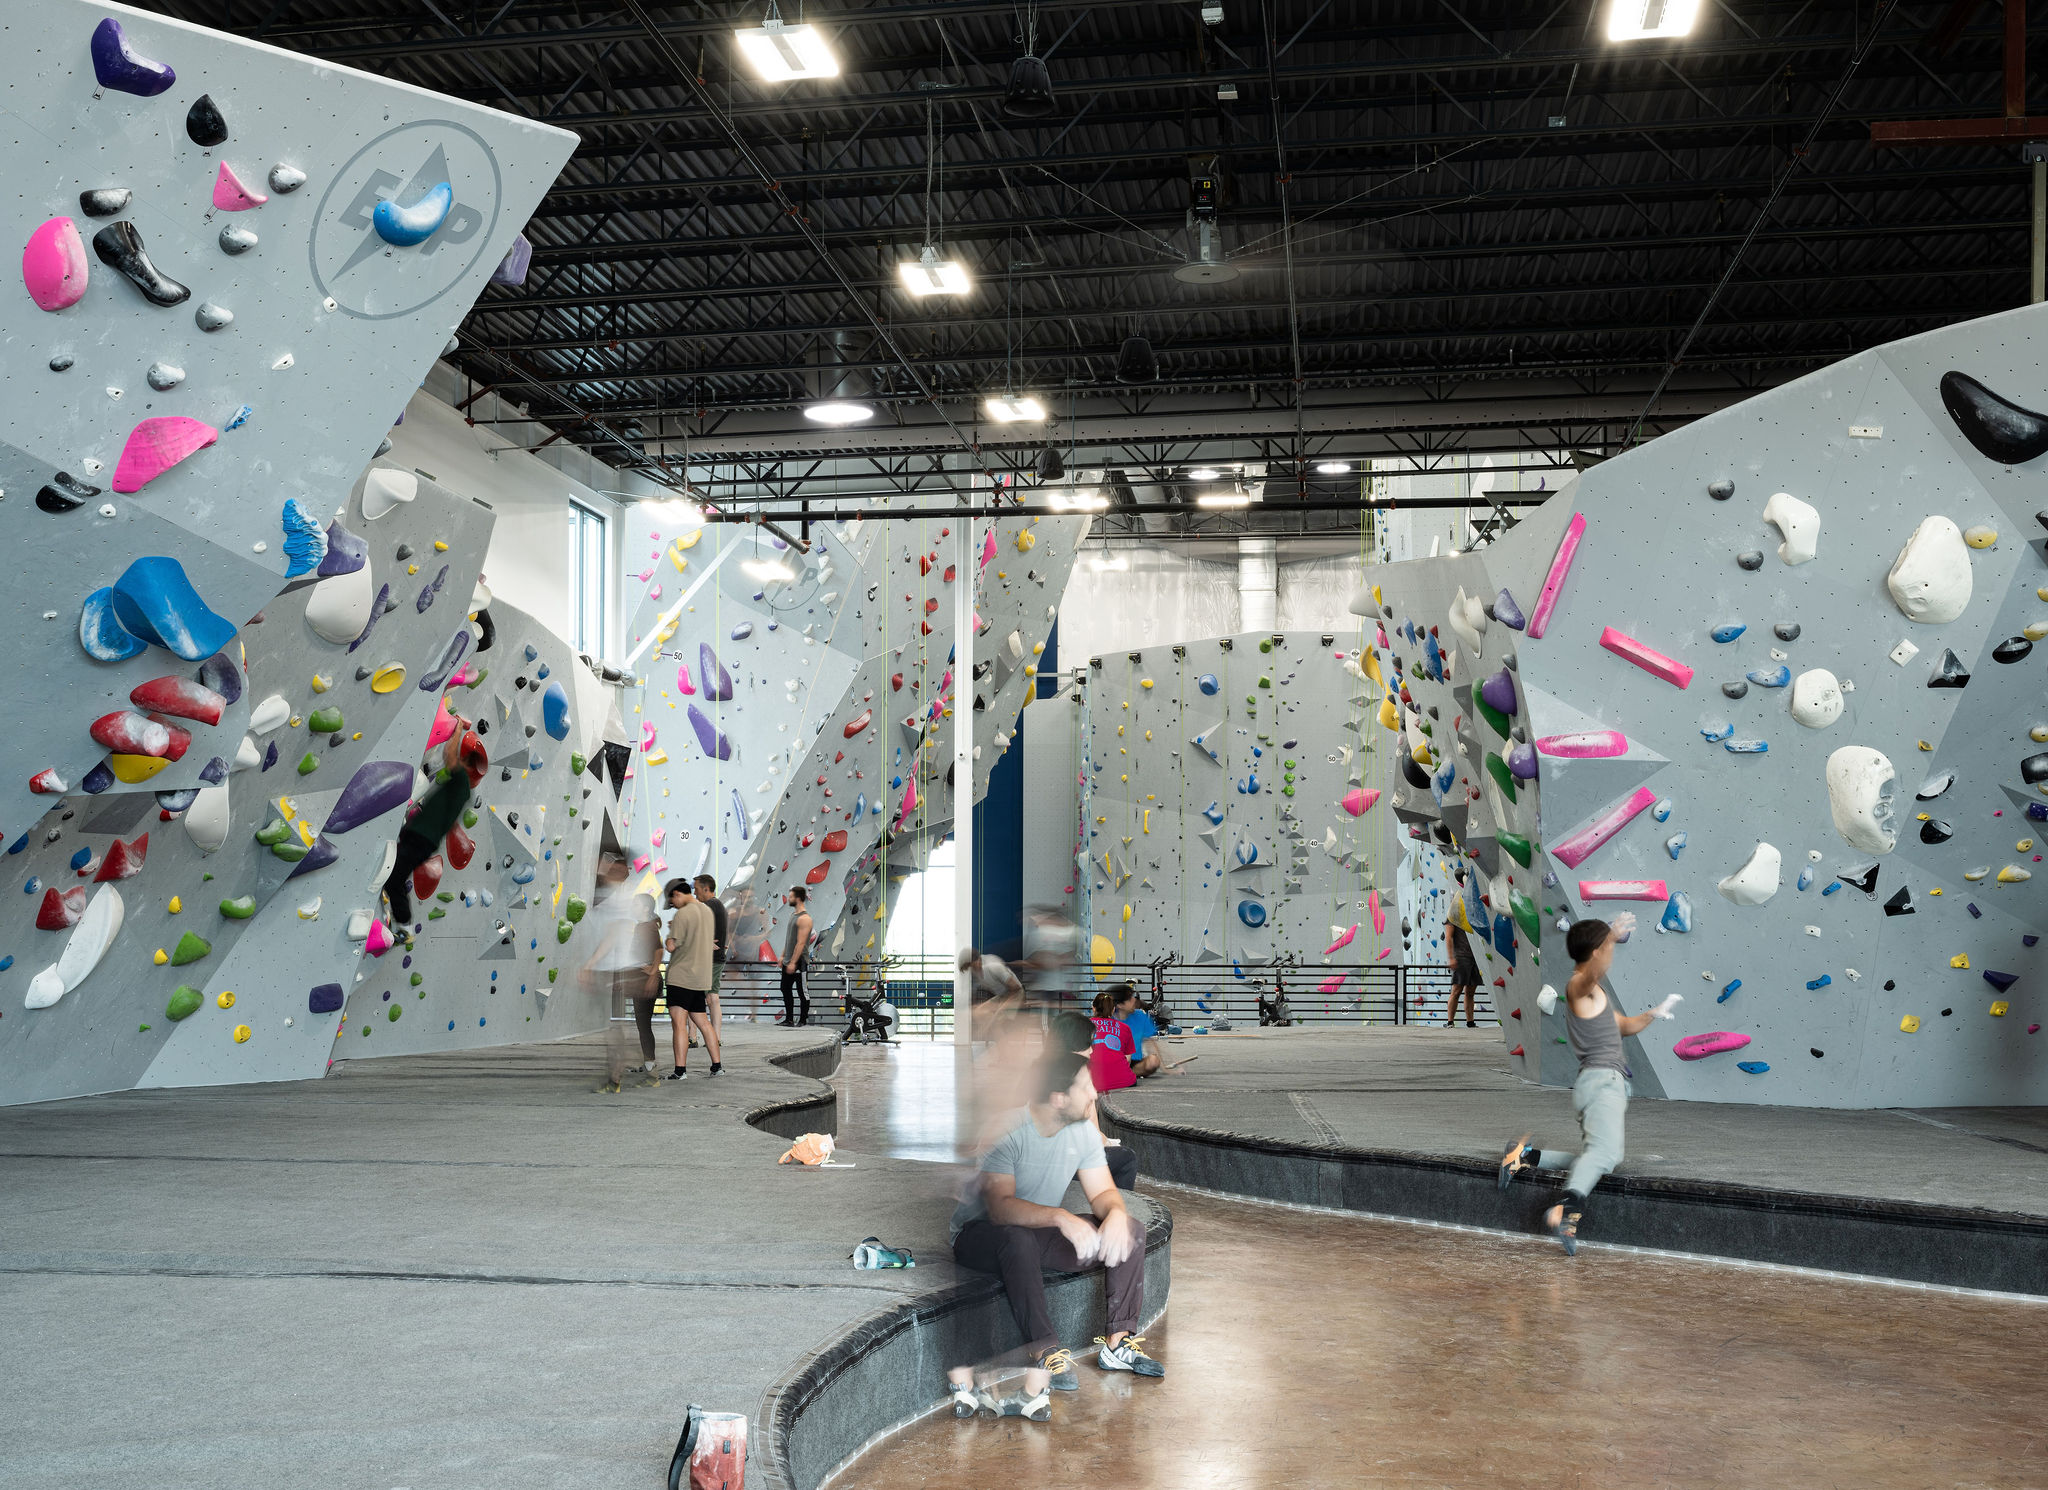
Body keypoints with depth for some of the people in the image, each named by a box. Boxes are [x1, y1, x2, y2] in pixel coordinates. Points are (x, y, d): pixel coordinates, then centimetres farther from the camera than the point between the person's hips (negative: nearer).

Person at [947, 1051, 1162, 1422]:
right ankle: (1046, 1358, -47)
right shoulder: (1005, 1131, -24)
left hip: (1042, 1233, 7)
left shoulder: (1082, 1131, -2)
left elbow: (1103, 1192, 0)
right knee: (1018, 1240, -42)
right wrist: (1060, 1217, -47)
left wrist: (1116, 1213, -25)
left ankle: (1118, 1343, -11)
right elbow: (1000, 1207, -34)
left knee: (1131, 1232, -10)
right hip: (979, 1234, -7)